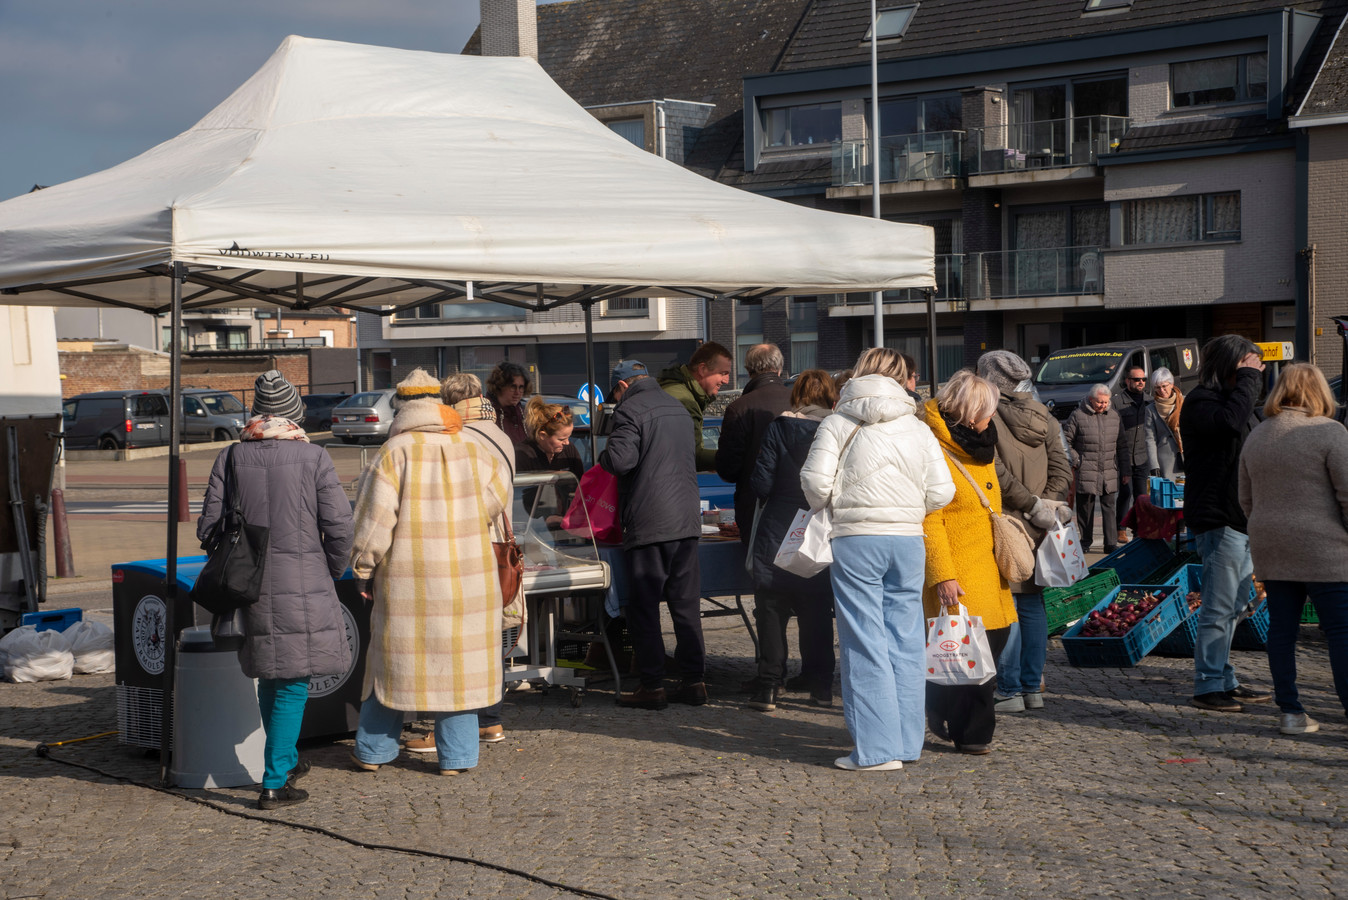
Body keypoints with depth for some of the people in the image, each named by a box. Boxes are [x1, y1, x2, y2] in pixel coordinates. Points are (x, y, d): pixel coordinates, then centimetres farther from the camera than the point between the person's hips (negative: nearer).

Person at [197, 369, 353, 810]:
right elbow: (338, 525, -9)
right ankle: (275, 782, 0)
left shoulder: (232, 456, 2)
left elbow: (209, 526, 2)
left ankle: (286, 761, 34)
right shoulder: (313, 456, -7)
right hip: (303, 584, -4)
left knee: (269, 677, 19)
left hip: (252, 586, 4)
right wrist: (332, 572, 8)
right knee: (293, 682, 2)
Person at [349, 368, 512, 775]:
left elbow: (374, 517, -10)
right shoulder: (474, 450, 0)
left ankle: (373, 750, 20)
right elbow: (496, 499, 13)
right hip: (467, 580, 2)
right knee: (459, 658, 9)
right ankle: (457, 755, 11)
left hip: (408, 578, -2)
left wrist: (364, 568, 1)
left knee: (395, 658, 10)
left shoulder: (394, 454, -10)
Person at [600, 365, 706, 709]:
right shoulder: (678, 407, 17)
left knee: (644, 607, 1)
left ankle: (652, 686, 2)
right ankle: (693, 681, 10)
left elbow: (620, 459, -18)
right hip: (687, 519, 7)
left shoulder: (630, 408, -7)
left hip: (649, 523, -7)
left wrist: (604, 455, 2)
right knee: (687, 605, 9)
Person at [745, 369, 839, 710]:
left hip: (780, 531, -2)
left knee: (772, 608, 5)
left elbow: (761, 484, -9)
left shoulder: (778, 429, -7)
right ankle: (820, 685, 16)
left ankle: (769, 684, 3)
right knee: (817, 611, 12)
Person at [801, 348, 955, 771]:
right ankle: (907, 743, 14)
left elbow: (815, 481, -8)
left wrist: (828, 506, 12)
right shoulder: (919, 429, 10)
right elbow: (941, 492, 3)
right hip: (909, 541, 3)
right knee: (906, 642, 9)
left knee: (865, 644, -1)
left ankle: (877, 748, -3)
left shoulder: (837, 424, 0)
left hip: (856, 540, -3)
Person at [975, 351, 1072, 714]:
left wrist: (1034, 505, -11)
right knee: (1032, 603, 12)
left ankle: (1009, 690, -2)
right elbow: (1062, 468, 5)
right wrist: (1046, 505, -3)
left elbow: (997, 473, -17)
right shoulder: (1043, 417, 11)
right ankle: (1033, 688, 15)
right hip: (1037, 529, 6)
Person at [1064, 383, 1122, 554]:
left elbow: (1119, 442, 19)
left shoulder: (1113, 416, 10)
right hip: (1086, 471, -3)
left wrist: (1116, 463, 10)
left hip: (1109, 471, 3)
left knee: (1109, 507, 2)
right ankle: (1086, 543, 14)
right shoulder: (1078, 416, -4)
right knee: (1085, 507, 3)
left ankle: (1111, 543, 3)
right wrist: (1075, 460, -6)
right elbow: (1066, 440, 0)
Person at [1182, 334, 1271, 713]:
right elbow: (1229, 422, -32)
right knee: (1219, 607, -9)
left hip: (1242, 520, 10)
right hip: (1218, 520, -10)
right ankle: (1208, 686, -5)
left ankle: (1225, 681, 20)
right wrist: (1249, 378, -21)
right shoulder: (1200, 402, -10)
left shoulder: (1234, 399, 21)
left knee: (1232, 607, 13)